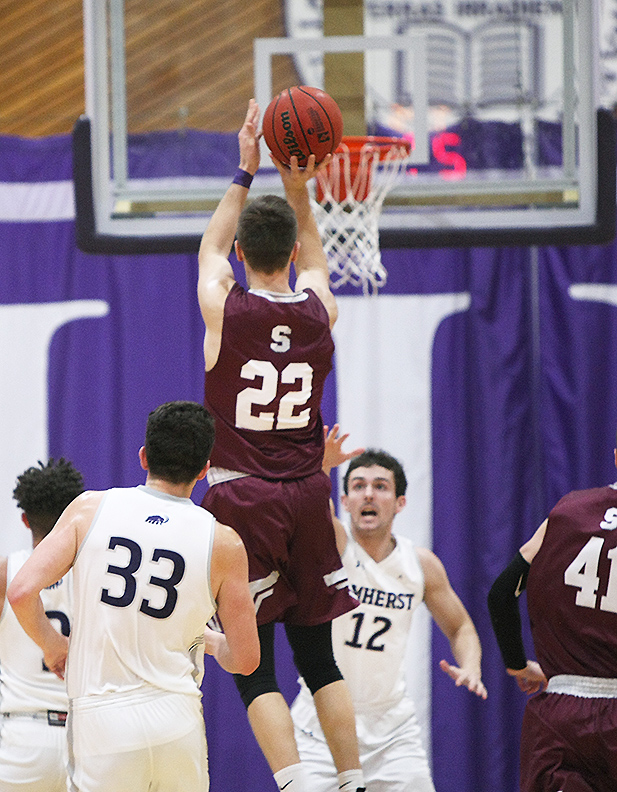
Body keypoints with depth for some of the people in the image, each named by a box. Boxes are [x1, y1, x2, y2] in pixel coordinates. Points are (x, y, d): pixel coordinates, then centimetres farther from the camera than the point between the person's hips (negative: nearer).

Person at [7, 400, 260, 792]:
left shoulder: (90, 509, 0)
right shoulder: (222, 542, 0)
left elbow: (22, 592, -8)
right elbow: (245, 660, 3)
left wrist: (52, 645, 12)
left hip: (100, 721, -1)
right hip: (176, 718, 1)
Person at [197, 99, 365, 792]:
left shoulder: (223, 307, -8)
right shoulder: (319, 309, 0)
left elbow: (212, 247, 16)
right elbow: (311, 255, 24)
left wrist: (245, 173, 21)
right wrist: (297, 189, 16)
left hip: (240, 501, -4)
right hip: (307, 498, 4)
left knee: (253, 665, -4)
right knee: (319, 656, 13)